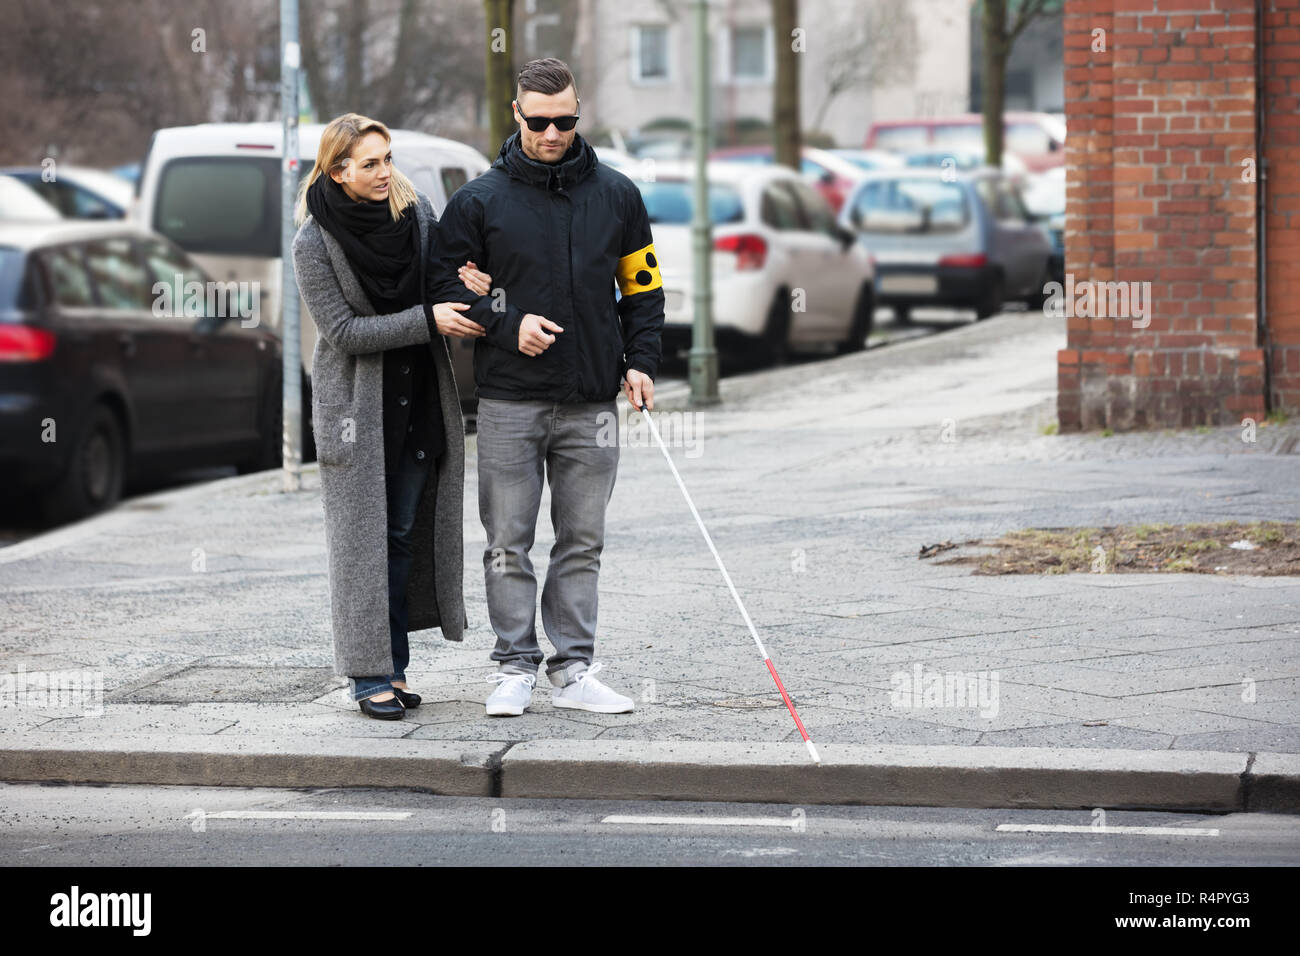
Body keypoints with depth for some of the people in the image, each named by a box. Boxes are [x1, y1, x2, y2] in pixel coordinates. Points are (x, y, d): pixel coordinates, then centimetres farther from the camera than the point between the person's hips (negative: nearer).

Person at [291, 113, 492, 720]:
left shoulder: (415, 210, 1)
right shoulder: (314, 243, -12)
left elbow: (440, 267, 17)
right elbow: (343, 329, -16)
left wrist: (464, 278, -6)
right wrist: (428, 320, -20)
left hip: (421, 398, 4)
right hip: (355, 403, -4)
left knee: (403, 534, 7)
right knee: (363, 539, -3)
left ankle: (395, 667, 14)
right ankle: (369, 674, 2)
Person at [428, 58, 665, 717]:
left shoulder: (616, 195, 8)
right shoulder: (480, 200, 1)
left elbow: (642, 286, 15)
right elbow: (448, 284, 3)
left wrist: (641, 362, 2)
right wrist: (508, 324, -12)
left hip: (592, 403, 2)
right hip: (509, 400, -2)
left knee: (582, 543, 6)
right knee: (508, 544, 0)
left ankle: (574, 669, 12)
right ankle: (515, 668, 8)